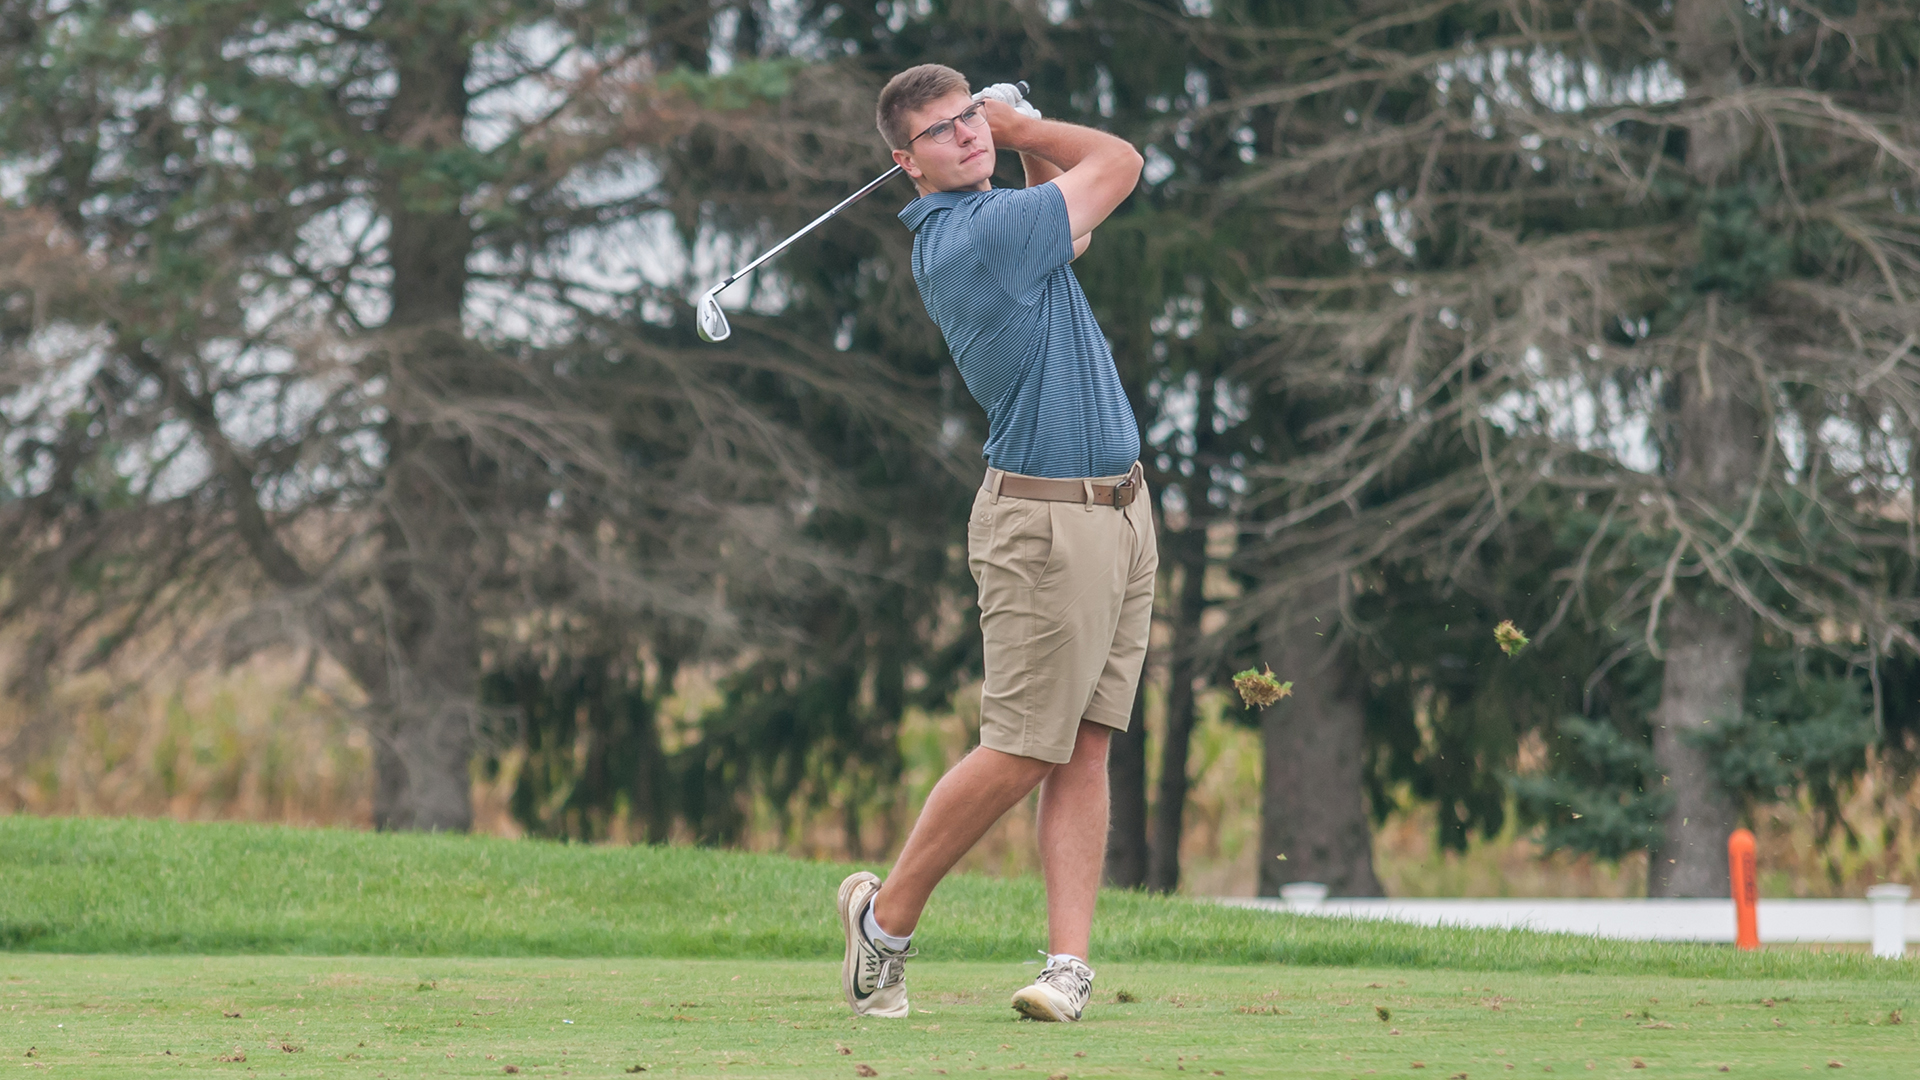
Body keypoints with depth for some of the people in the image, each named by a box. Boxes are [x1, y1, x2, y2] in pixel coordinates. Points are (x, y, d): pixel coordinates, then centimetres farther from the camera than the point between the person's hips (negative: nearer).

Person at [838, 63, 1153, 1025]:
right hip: (1047, 521, -9)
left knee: (1084, 749, 1)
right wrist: (1026, 132, 9)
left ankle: (1070, 962, -3)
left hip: (1118, 510, 9)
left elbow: (1076, 217, 30)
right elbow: (1119, 163, -6)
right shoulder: (980, 234, -19)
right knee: (1022, 751, -4)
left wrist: (1020, 135, 14)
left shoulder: (969, 223, 9)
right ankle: (887, 916, 12)